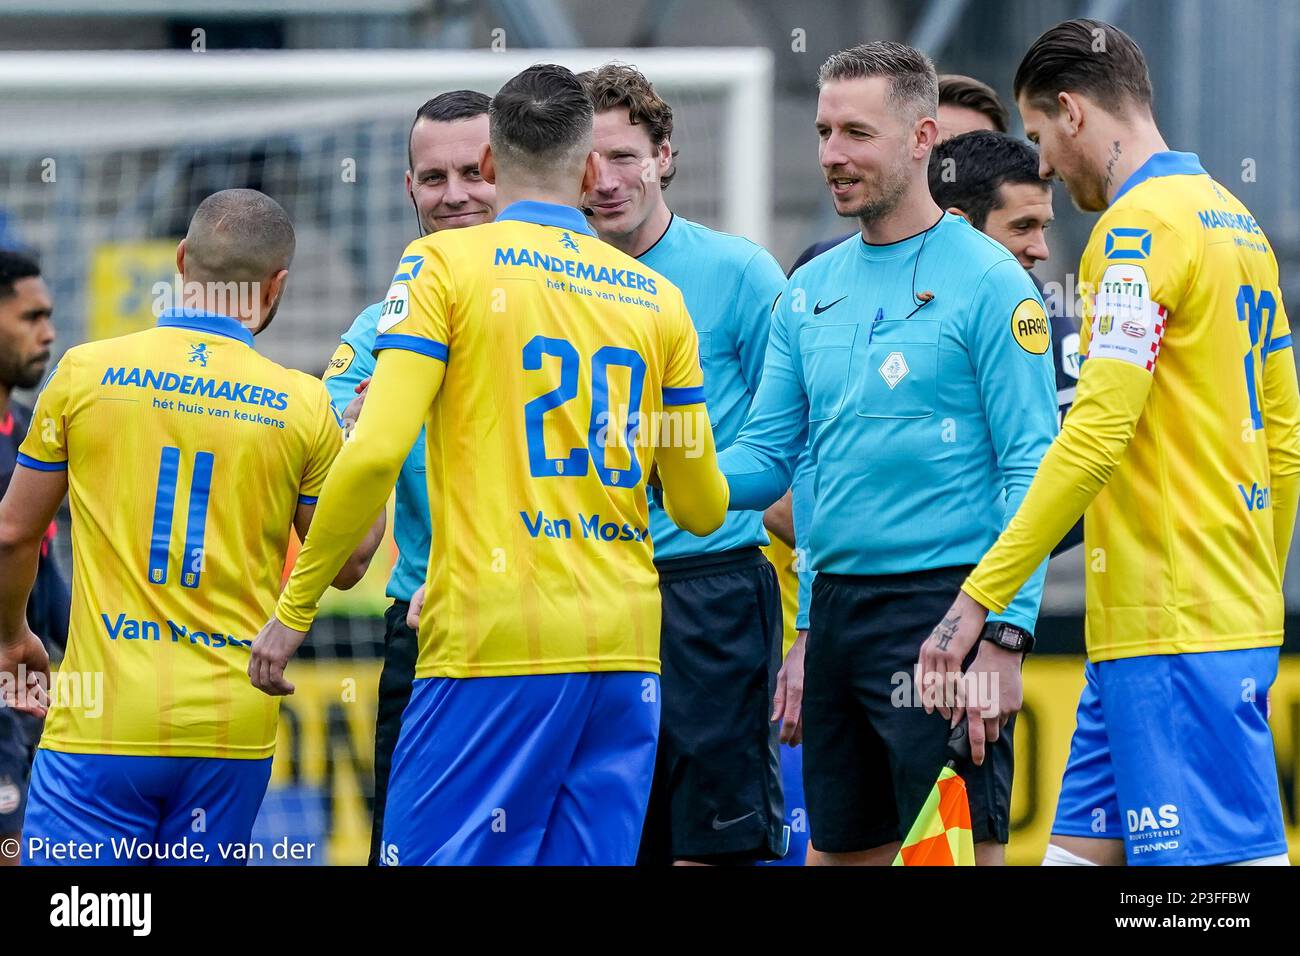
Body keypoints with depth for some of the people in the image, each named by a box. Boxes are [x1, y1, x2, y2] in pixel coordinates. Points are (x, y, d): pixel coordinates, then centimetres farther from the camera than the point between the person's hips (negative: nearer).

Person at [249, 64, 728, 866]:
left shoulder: (446, 264, -1)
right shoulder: (656, 297, 12)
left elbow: (376, 451, -11)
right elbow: (702, 508, 16)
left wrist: (295, 610, -3)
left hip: (492, 647, -5)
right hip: (626, 650, 5)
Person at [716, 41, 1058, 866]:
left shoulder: (988, 280, -6)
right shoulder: (810, 292, 14)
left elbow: (1031, 470, -10)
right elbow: (768, 459, 15)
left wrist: (1005, 635, -17)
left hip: (943, 608, -7)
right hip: (837, 607, 7)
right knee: (845, 846, 11)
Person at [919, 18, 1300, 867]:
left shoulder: (1143, 224, -12)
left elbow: (1096, 437, -19)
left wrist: (982, 597, -17)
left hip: (1175, 632, -10)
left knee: (1227, 853, -10)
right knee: (1083, 842, 9)